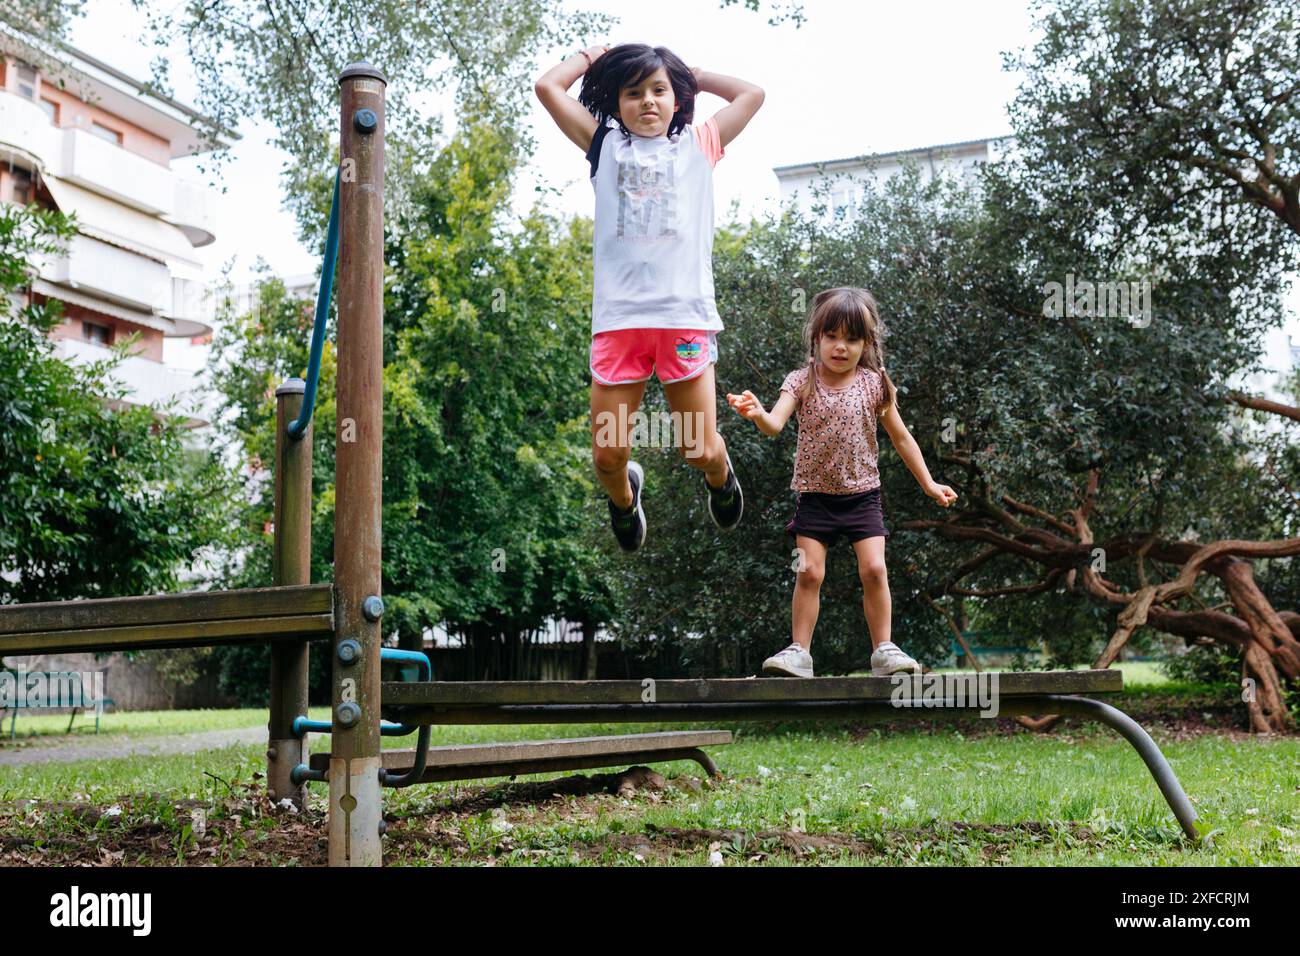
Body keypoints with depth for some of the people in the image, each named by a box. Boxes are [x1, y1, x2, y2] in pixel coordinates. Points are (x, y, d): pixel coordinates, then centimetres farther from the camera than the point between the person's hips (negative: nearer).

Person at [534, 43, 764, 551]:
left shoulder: (698, 145, 16)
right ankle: (623, 495, 34)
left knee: (700, 449, -1)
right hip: (618, 318, 1)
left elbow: (752, 94, 17)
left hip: (685, 314, 0)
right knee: (608, 455, -1)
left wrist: (691, 74, 25)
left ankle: (720, 475, 35)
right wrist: (590, 57, 25)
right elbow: (548, 87, 11)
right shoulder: (606, 145, 15)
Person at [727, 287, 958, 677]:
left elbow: (901, 438, 8)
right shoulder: (802, 381, -5)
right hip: (815, 495, -1)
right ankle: (799, 651, 3)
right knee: (809, 572, -6)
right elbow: (775, 424, -21)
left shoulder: (873, 384, -1)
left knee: (874, 569, -8)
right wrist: (757, 414, -45)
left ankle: (883, 649, 3)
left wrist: (928, 484, 9)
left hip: (862, 495, 1)